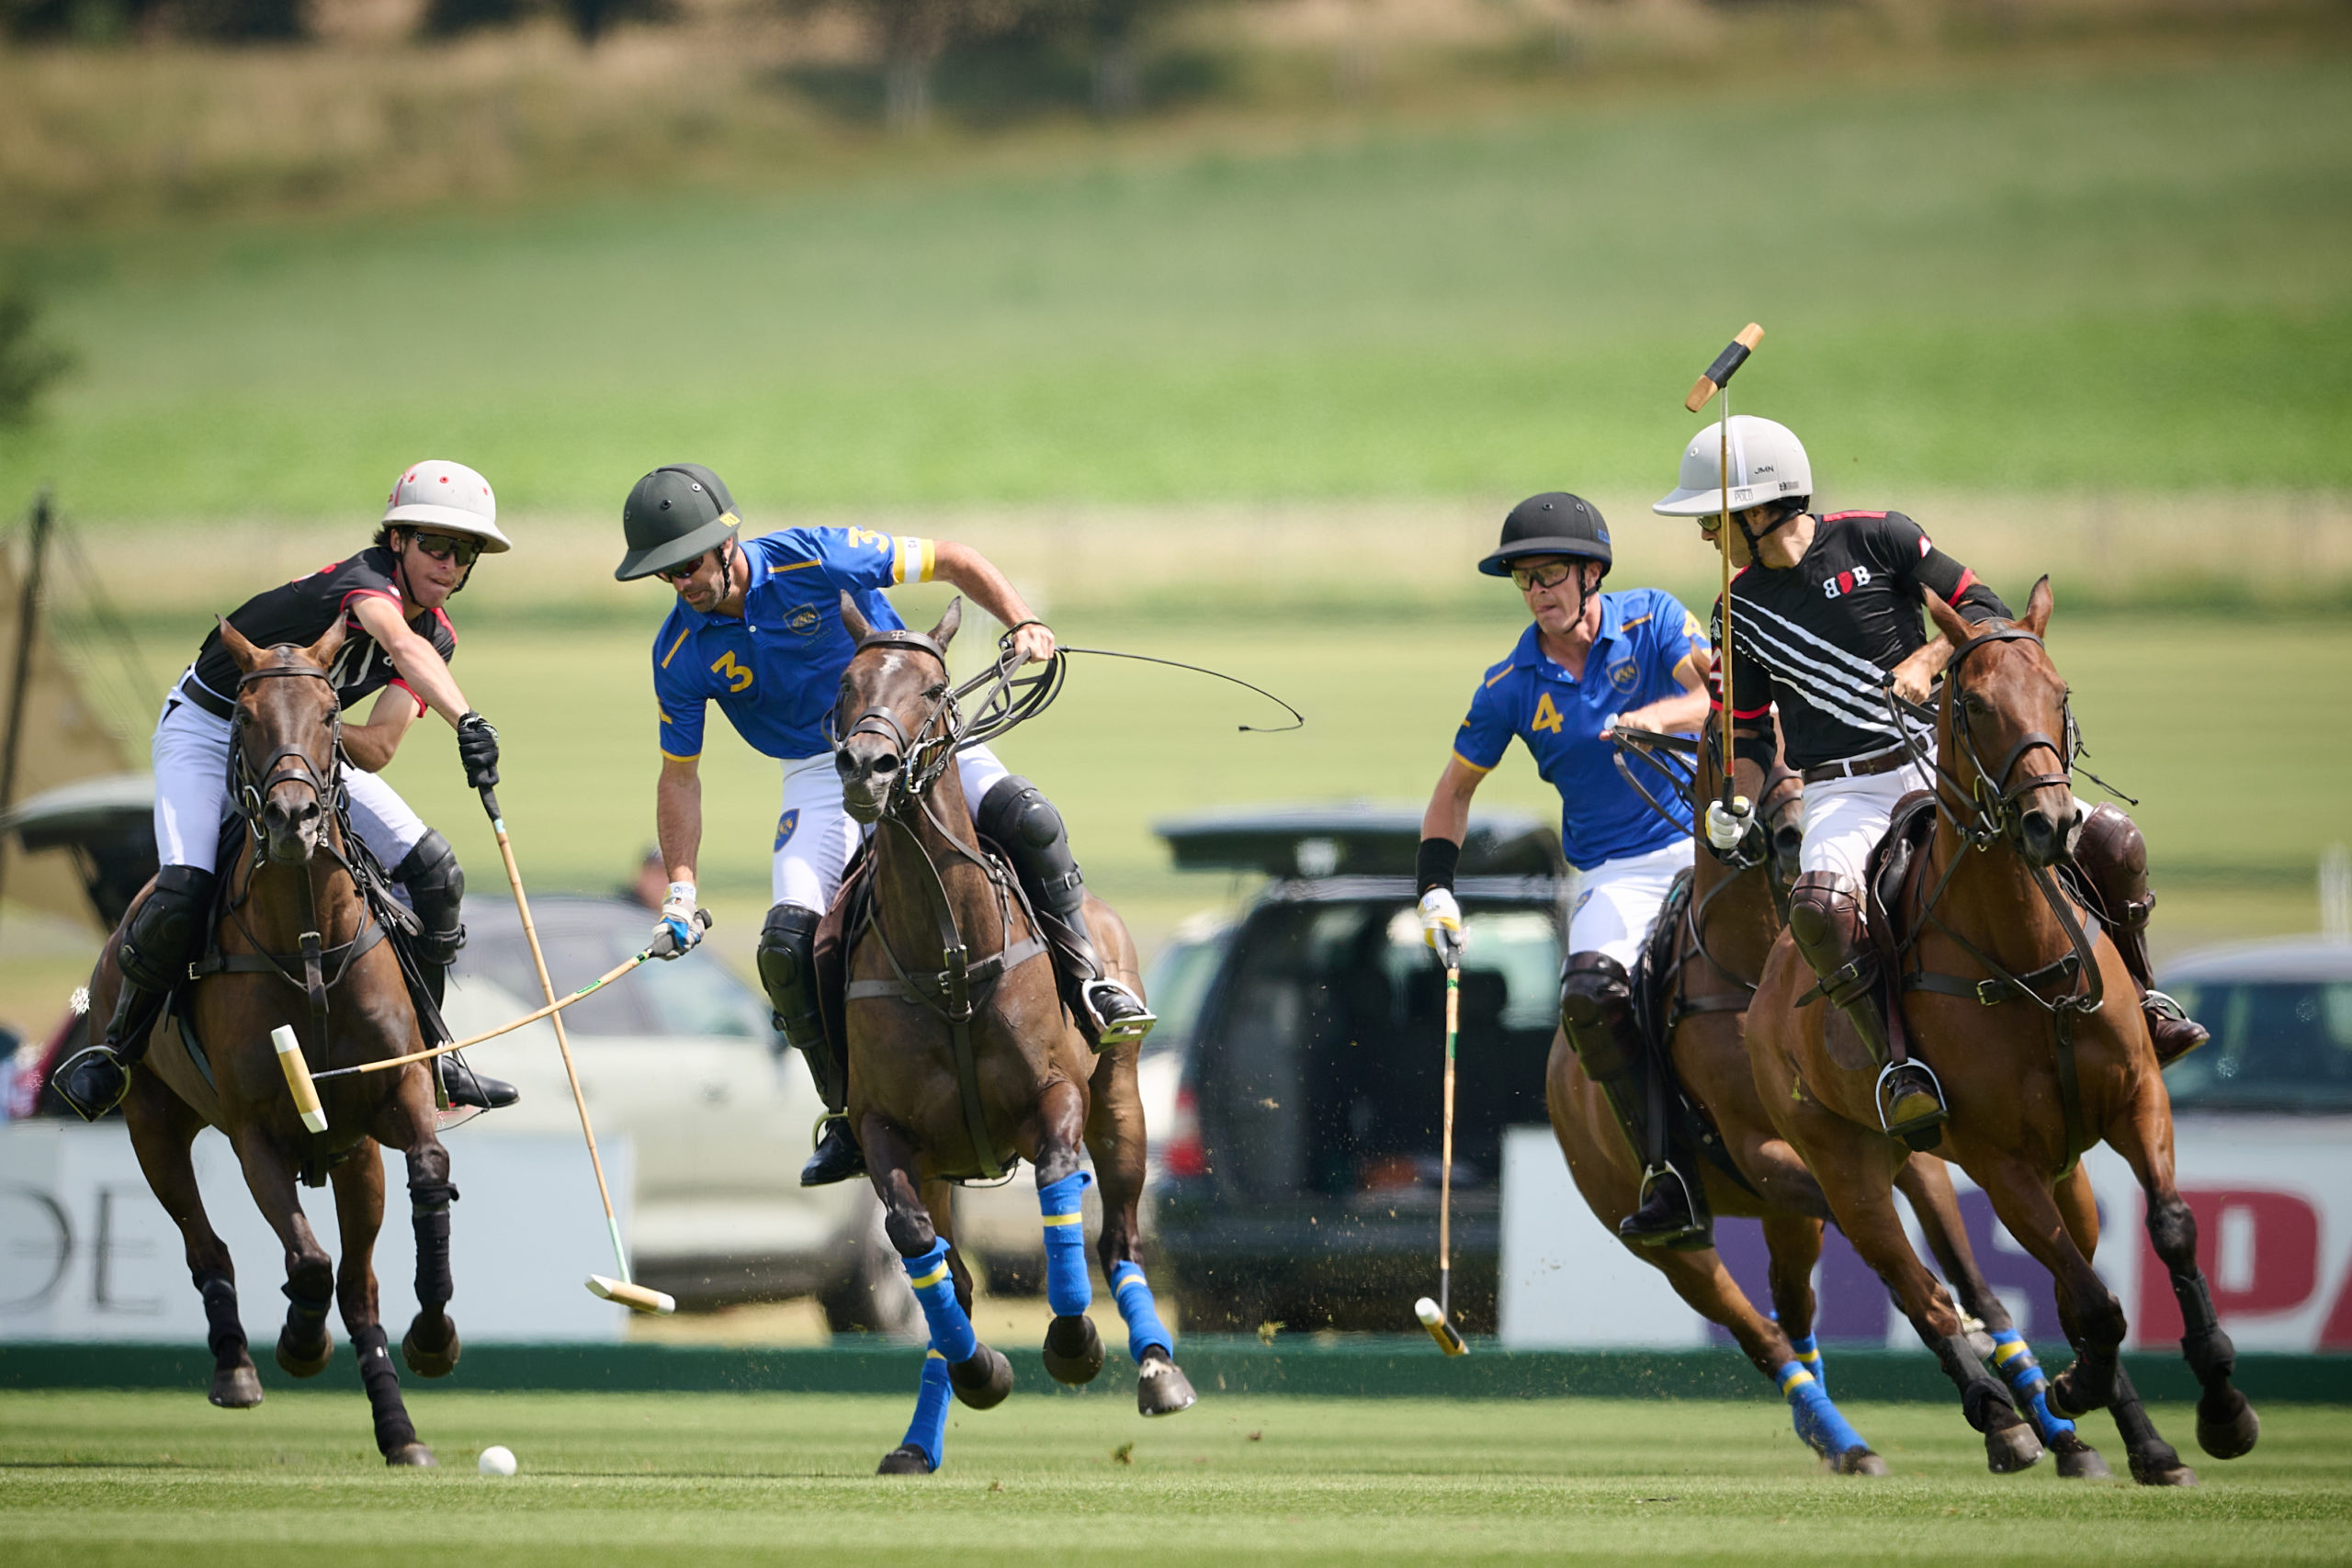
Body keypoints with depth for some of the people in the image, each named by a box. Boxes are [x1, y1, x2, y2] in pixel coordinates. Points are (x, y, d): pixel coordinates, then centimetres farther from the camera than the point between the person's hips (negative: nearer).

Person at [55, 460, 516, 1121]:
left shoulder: (438, 635, -5)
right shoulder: (365, 578, -28)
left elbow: (378, 749, -13)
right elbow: (402, 643, -52)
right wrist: (467, 721, -67)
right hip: (207, 728, -7)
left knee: (434, 872, -2)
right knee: (182, 897, -26)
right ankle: (117, 1047, -1)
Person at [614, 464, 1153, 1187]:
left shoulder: (816, 560, -17)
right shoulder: (680, 654, -8)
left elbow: (952, 558, -8)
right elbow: (679, 774, 3)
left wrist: (1023, 624, -22)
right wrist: (680, 889, -5)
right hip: (820, 777, 2)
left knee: (1027, 820, -28)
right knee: (787, 944, -18)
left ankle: (1086, 980, -8)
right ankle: (850, 1118, -2)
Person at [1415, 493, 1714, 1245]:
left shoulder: (1652, 620, -1)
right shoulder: (1512, 688, 3)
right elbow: (1455, 789, 14)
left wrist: (1657, 716, -35)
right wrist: (1434, 891, 2)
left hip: (1703, 843, -1)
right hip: (1615, 873, 1)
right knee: (1591, 997, -26)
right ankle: (1669, 1180, -21)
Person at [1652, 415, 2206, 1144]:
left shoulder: (1876, 539, -2)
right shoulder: (1740, 610, 6)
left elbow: (1984, 609, 0)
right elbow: (1746, 732, 15)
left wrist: (1927, 658, -18)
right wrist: (1732, 805, -2)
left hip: (1940, 759, 0)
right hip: (1843, 794, 0)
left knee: (2110, 839, -14)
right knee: (1818, 903, -37)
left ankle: (2133, 999, 9)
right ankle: (1894, 1060, -28)